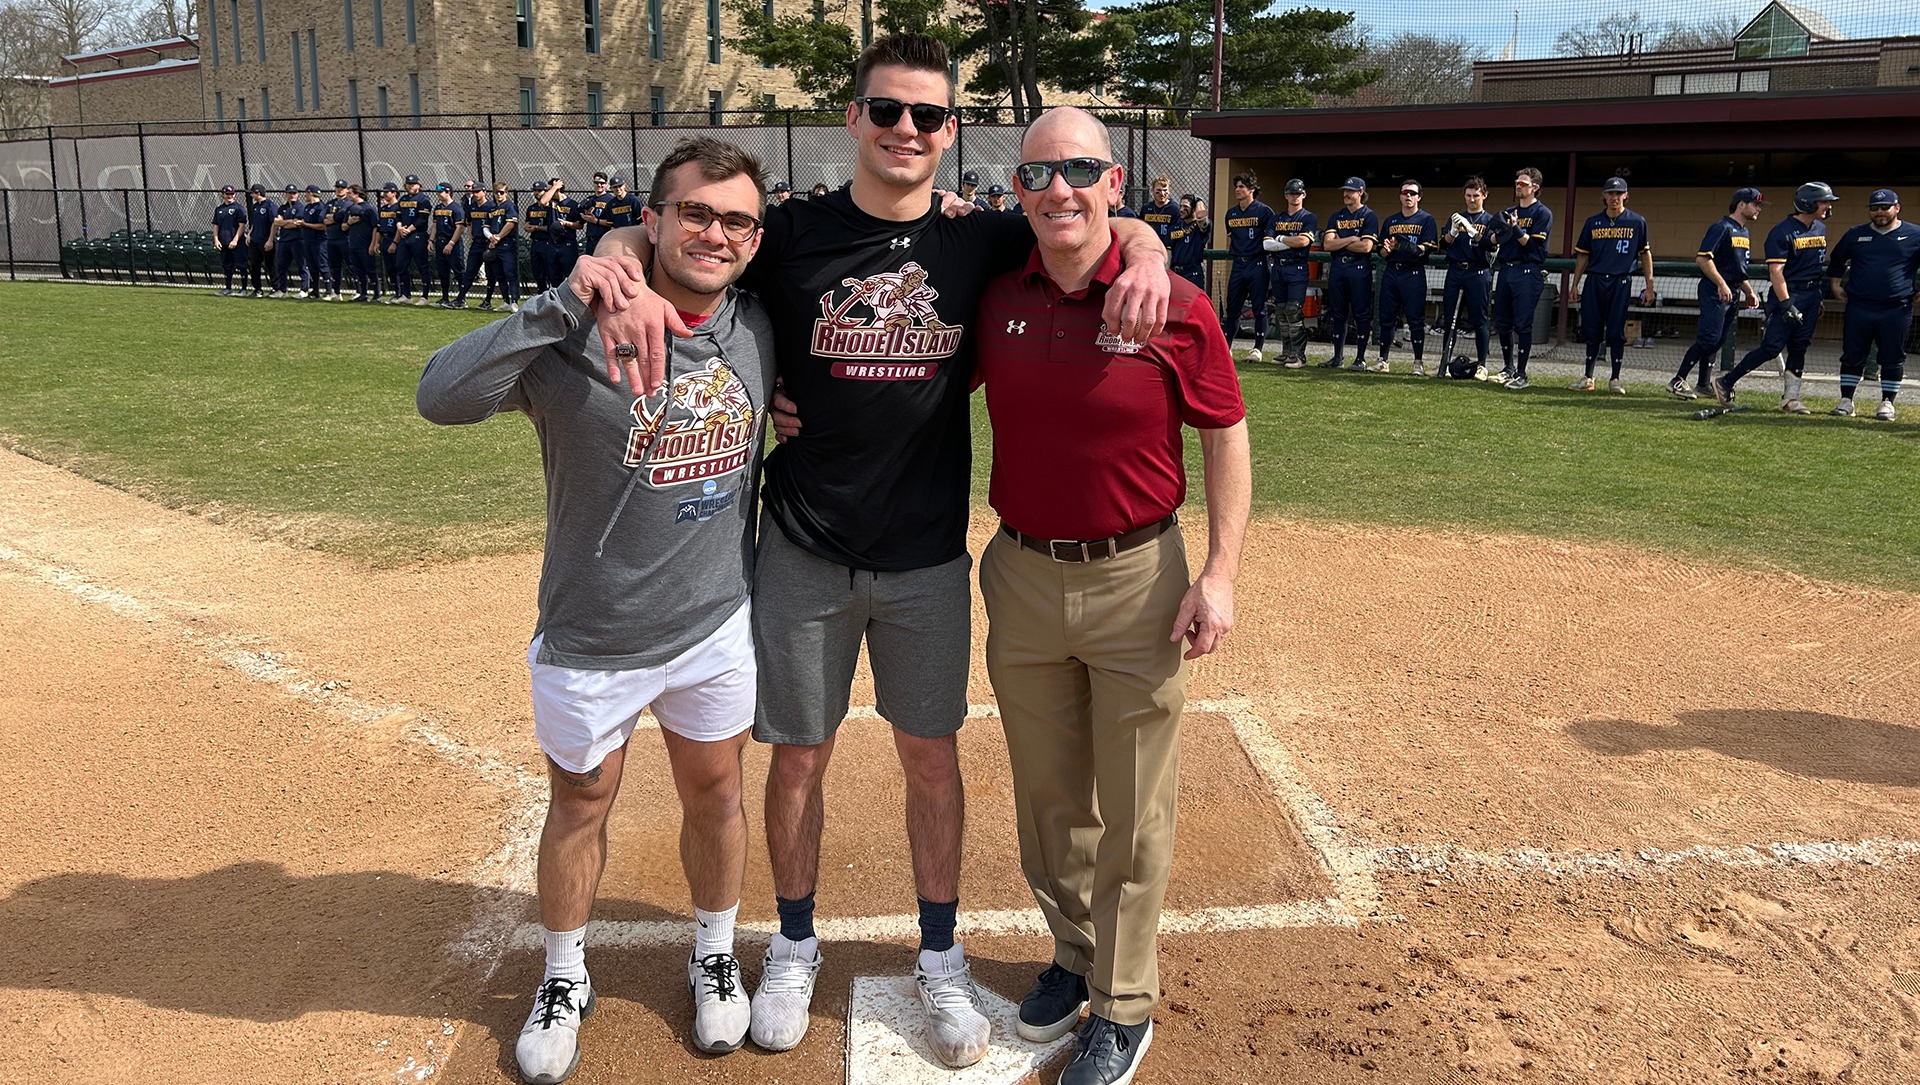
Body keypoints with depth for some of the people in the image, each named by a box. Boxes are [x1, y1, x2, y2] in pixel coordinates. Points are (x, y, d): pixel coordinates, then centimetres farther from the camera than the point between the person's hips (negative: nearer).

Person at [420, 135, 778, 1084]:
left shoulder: (762, 330, -4)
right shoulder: (579, 337, -19)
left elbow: (786, 417, 18)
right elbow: (441, 397, -32)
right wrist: (561, 306, -39)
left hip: (717, 622, 3)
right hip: (591, 639, -3)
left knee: (714, 793, 19)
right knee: (580, 805, 17)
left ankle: (714, 959, 44)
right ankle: (564, 981, 41)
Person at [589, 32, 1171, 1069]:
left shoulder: (979, 241, -1)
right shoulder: (792, 233, -5)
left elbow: (1115, 225, 7)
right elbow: (639, 236, 1)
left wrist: (1144, 257, -17)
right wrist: (625, 276, -23)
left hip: (927, 557, 1)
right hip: (804, 553, 0)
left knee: (931, 753, 11)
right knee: (798, 752, 11)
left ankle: (940, 958, 30)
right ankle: (794, 946, 34)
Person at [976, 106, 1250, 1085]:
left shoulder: (1175, 308, -11)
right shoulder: (995, 301, 0)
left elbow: (1227, 441, -4)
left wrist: (1220, 573, -10)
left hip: (1138, 580, -3)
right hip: (1022, 577, 4)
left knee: (1132, 809, 8)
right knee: (1047, 794, 18)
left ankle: (1124, 1004, 26)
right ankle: (1073, 951, 41)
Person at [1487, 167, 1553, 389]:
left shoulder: (1543, 213, -1)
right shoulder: (1509, 212, 18)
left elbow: (1535, 245, -11)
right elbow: (1493, 242, 14)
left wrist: (1515, 230, -21)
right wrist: (1499, 233, -6)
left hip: (1527, 273, -7)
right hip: (1505, 270, 7)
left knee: (1523, 324, -7)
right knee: (1501, 322, 9)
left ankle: (1521, 375, -4)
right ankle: (1508, 368, 22)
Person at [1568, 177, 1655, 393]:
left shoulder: (1637, 221, 4)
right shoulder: (1593, 222, 10)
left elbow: (1645, 254, 6)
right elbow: (1582, 255, 14)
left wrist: (1649, 286, 3)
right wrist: (1575, 286, 11)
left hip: (1621, 283, -2)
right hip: (1594, 282, 2)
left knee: (1616, 332, -2)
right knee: (1591, 330, 3)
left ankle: (1615, 378, 7)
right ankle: (1588, 377, 11)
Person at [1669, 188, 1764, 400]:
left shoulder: (1745, 232, 19)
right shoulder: (1722, 227, -10)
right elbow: (1702, 258, -18)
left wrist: (1749, 292, 18)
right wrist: (1721, 284, -20)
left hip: (1732, 294, 9)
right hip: (1715, 293, -9)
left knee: (1719, 341, 9)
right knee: (1709, 338, -14)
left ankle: (1704, 385, 13)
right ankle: (1677, 381, -10)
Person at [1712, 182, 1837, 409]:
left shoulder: (1820, 229, 13)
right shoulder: (1782, 232, -12)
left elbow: (1819, 265, 20)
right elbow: (1775, 270, -18)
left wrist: (1819, 297, 17)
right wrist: (1786, 304, -24)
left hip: (1811, 295, 7)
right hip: (1787, 294, -7)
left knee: (1799, 348, 7)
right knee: (1772, 347, -10)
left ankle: (1792, 397, 11)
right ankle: (1724, 383, -3)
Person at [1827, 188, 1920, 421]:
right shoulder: (1855, 235, 8)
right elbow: (1836, 260, 22)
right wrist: (1836, 284, 13)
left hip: (1896, 310, -1)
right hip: (1858, 308, 2)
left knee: (1893, 358, 4)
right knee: (1852, 356, 4)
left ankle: (1887, 403, 12)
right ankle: (1846, 401, 12)